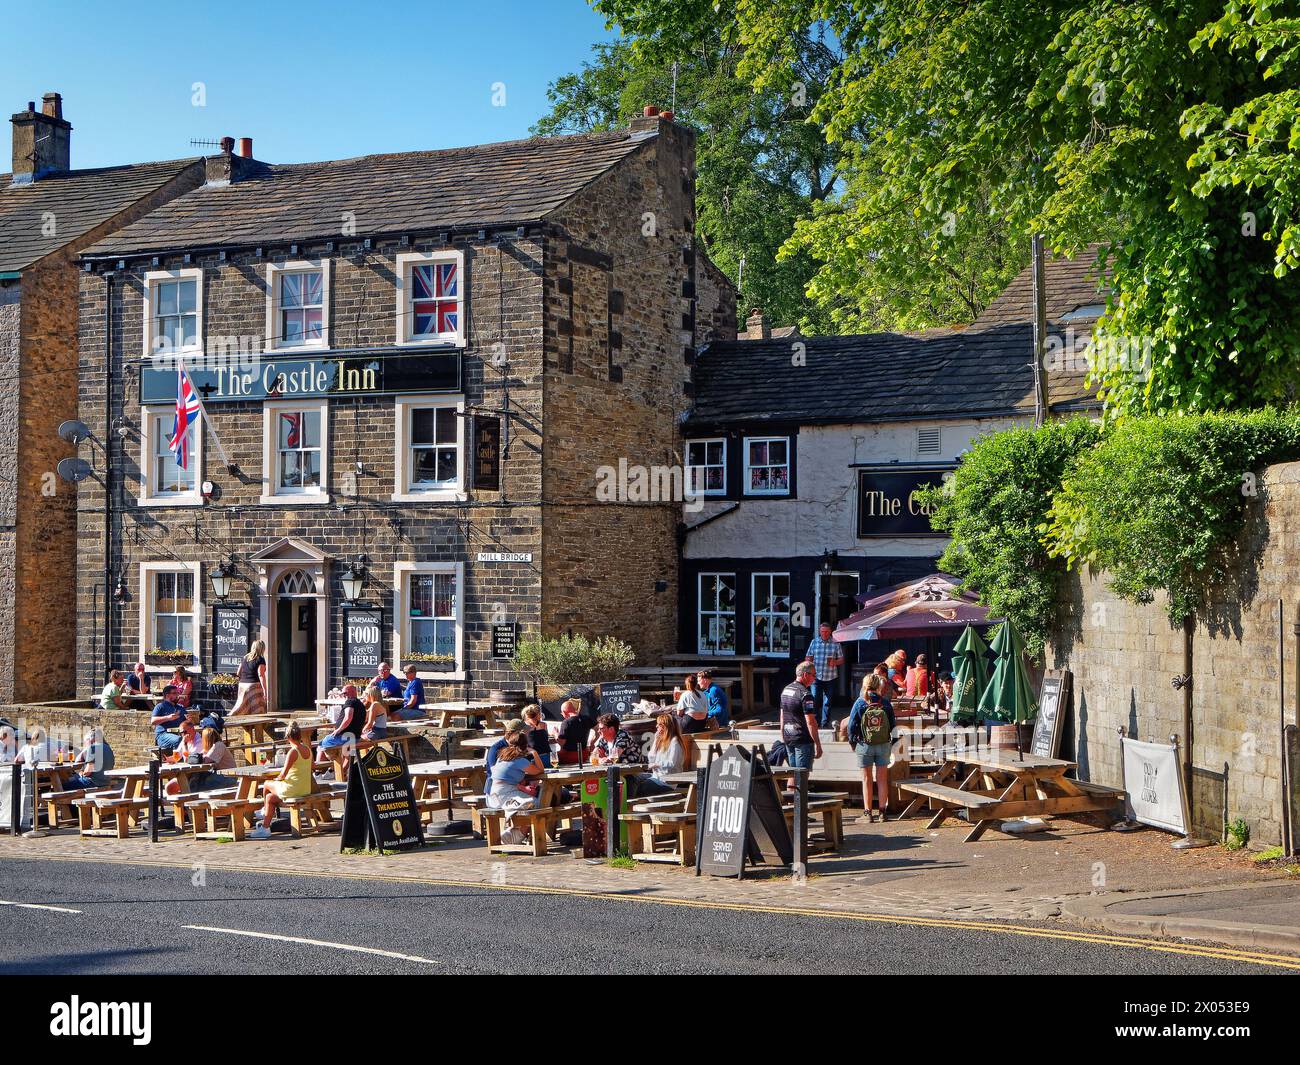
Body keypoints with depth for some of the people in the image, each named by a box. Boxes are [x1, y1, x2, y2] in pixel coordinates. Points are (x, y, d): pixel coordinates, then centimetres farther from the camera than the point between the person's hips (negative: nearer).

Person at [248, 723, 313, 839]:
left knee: (267, 785, 15)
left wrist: (278, 778, 2)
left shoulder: (293, 751, -19)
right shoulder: (308, 749, 5)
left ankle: (265, 811, 38)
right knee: (270, 797, 21)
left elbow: (284, 774, -19)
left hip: (293, 789, -8)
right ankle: (265, 827, 26)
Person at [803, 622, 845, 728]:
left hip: (830, 677, 0)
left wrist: (835, 662, -13)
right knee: (815, 700, -7)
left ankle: (825, 723, 13)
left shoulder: (835, 644, 4)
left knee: (827, 702, 4)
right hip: (816, 677, 0)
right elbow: (808, 658, 11)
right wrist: (810, 667, -7)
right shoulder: (814, 642, 6)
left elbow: (841, 660, 8)